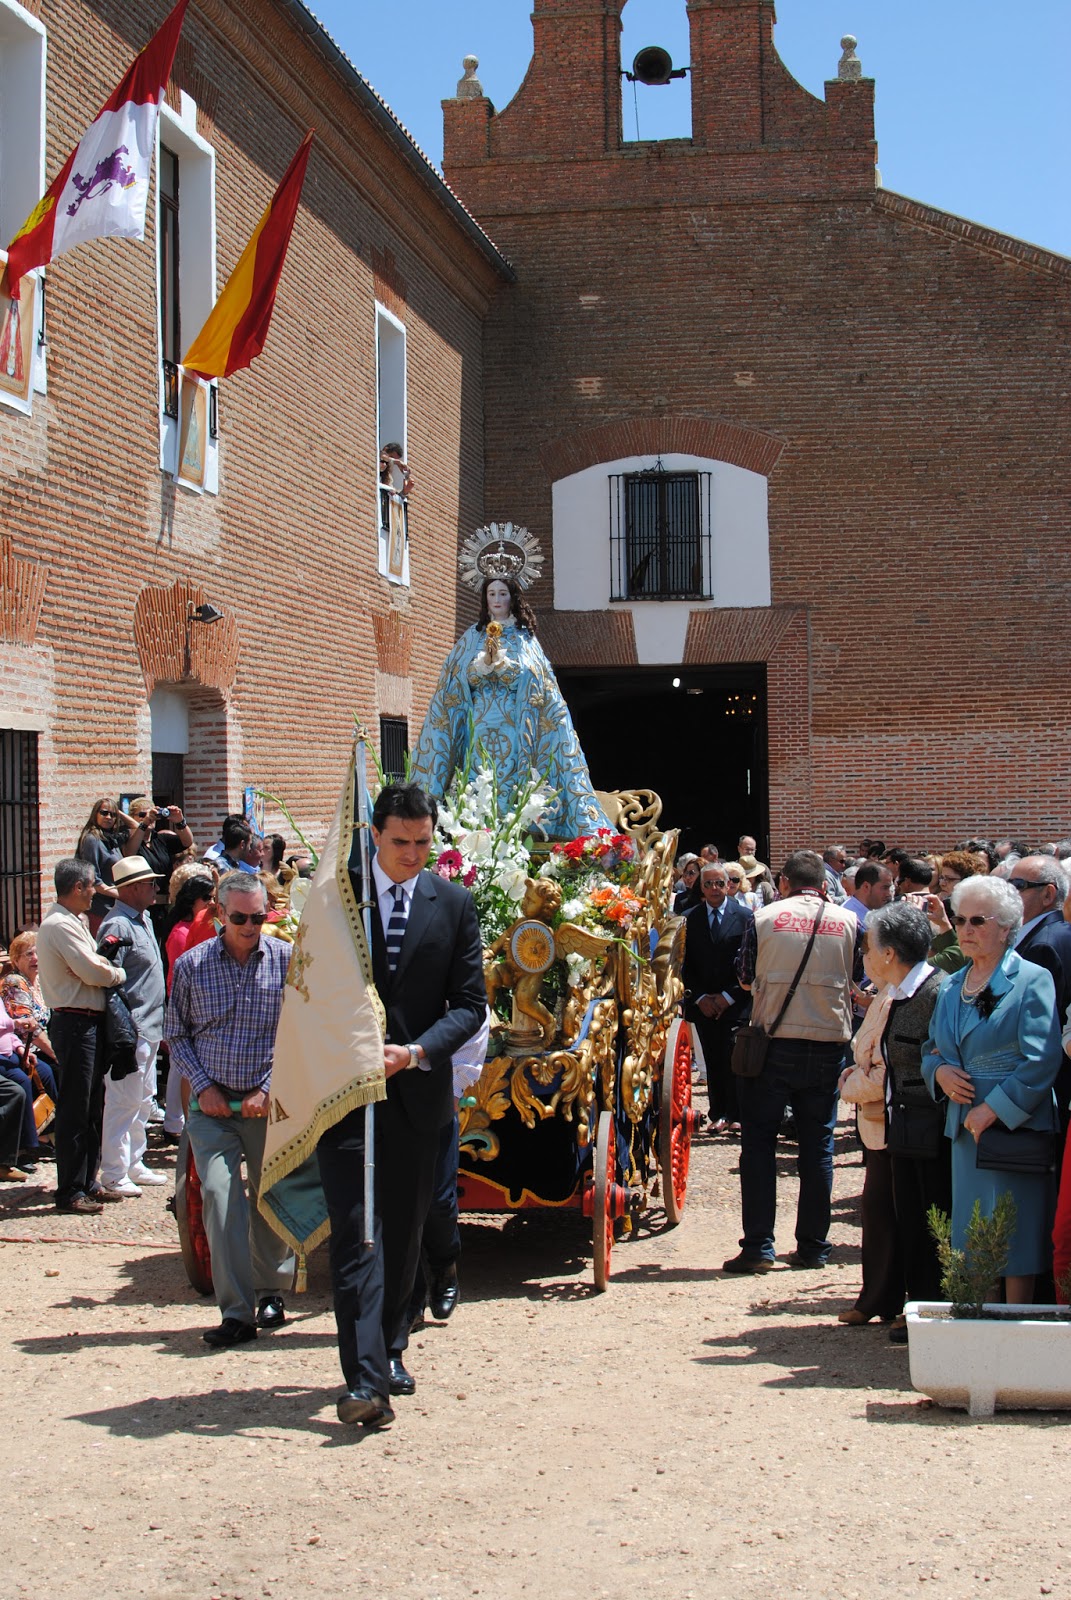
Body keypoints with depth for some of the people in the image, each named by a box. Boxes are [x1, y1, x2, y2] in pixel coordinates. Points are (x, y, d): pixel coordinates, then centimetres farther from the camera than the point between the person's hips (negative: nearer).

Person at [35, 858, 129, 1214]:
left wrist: (106, 967, -6)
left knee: (92, 1107, 15)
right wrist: (120, 973, -1)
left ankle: (86, 1183, 23)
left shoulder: (73, 922, 17)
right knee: (75, 1110, -5)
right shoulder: (61, 924, -16)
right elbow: (94, 973, -19)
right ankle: (69, 1192, 1)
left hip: (88, 1022, 10)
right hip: (75, 1024, -10)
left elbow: (92, 967, 14)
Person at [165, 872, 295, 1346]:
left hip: (270, 1105, 0)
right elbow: (177, 1035, 8)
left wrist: (272, 1089, -10)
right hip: (212, 1105, 0)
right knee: (220, 1196, -12)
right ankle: (236, 1312, -11)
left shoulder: (287, 960, -2)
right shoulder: (192, 965, 2)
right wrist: (203, 1087, -4)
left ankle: (271, 1293, 28)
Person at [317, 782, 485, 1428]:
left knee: (405, 1231, 12)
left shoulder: (455, 904, 3)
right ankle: (365, 1379, -13)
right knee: (356, 1229, -10)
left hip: (418, 1086, 2)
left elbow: (470, 1004, 2)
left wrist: (416, 1051, -14)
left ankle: (391, 1351, 29)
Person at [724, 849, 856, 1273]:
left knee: (759, 1142, 4)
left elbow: (745, 978, 8)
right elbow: (857, 985, 11)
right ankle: (813, 1246, 13)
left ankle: (758, 1247, 1)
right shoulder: (848, 922, 1)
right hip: (829, 1043, 2)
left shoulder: (765, 918, -3)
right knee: (817, 1145, 10)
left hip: (774, 1042, -2)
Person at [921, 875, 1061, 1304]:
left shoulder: (1032, 980, -7)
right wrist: (939, 1071, -2)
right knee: (971, 1237, 8)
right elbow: (931, 1048, 21)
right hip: (965, 1129, 6)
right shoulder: (952, 987, 14)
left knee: (1014, 1238, -2)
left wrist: (994, 1109, -19)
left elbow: (1041, 1061, -15)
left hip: (1016, 1127, -6)